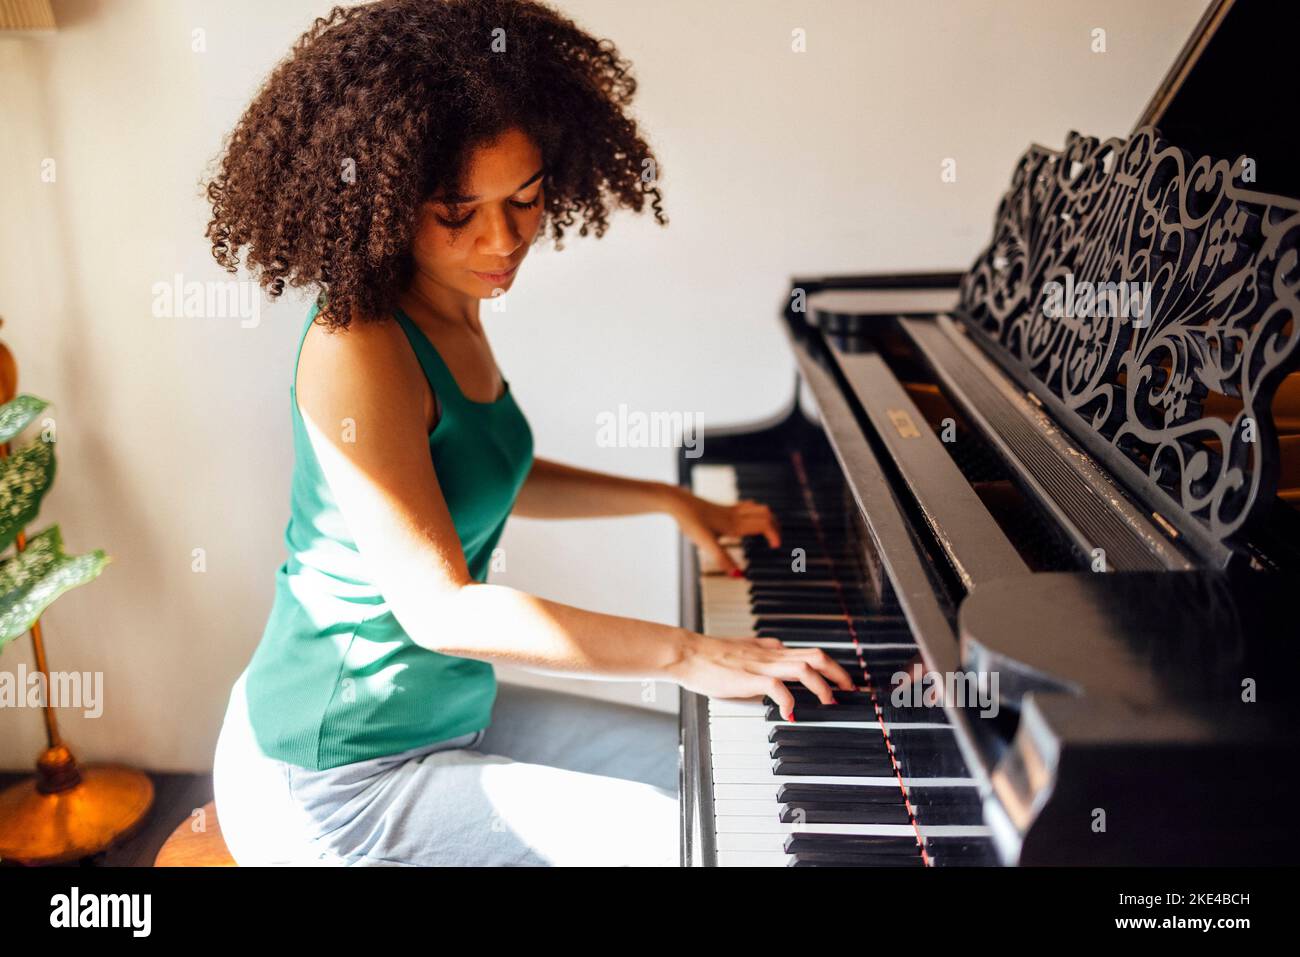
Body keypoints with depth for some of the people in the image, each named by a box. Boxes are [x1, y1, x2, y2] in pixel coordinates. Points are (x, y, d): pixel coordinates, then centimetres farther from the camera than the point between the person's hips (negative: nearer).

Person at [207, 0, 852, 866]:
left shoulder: (451, 314, 3)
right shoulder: (356, 353, -26)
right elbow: (439, 607, -31)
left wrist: (671, 501, 14)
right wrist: (686, 654, -29)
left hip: (449, 711, 9)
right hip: (342, 779, -9)